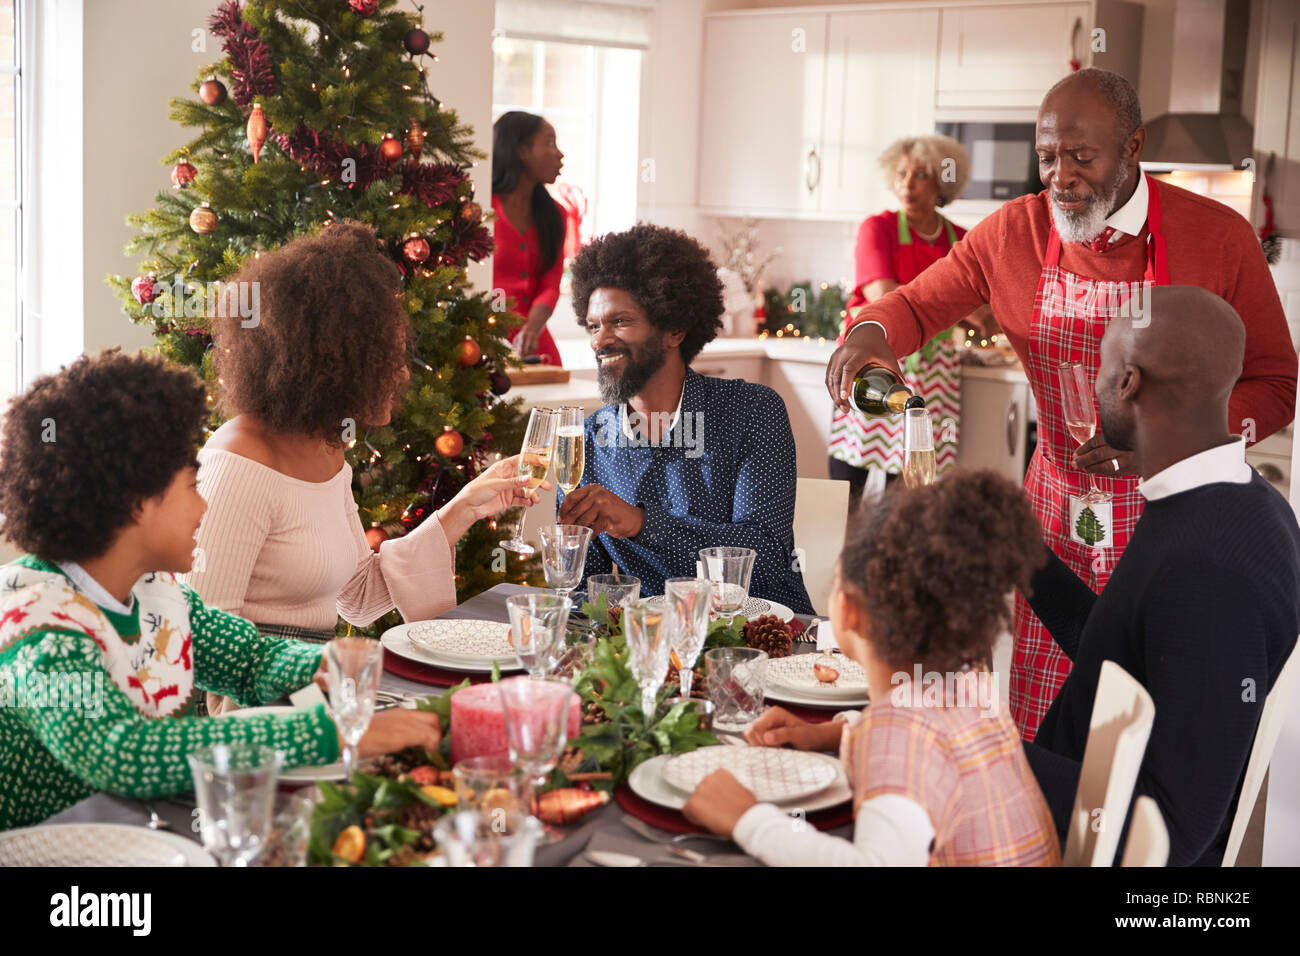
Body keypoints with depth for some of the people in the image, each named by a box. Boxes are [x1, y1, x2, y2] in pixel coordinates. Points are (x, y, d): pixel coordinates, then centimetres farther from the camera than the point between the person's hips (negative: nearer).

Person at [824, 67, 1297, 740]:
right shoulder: (1015, 232, -1)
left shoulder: (1218, 237, -8)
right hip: (1057, 526, 2)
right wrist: (873, 333, -13)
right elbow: (919, 303, 12)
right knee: (1042, 742, 3)